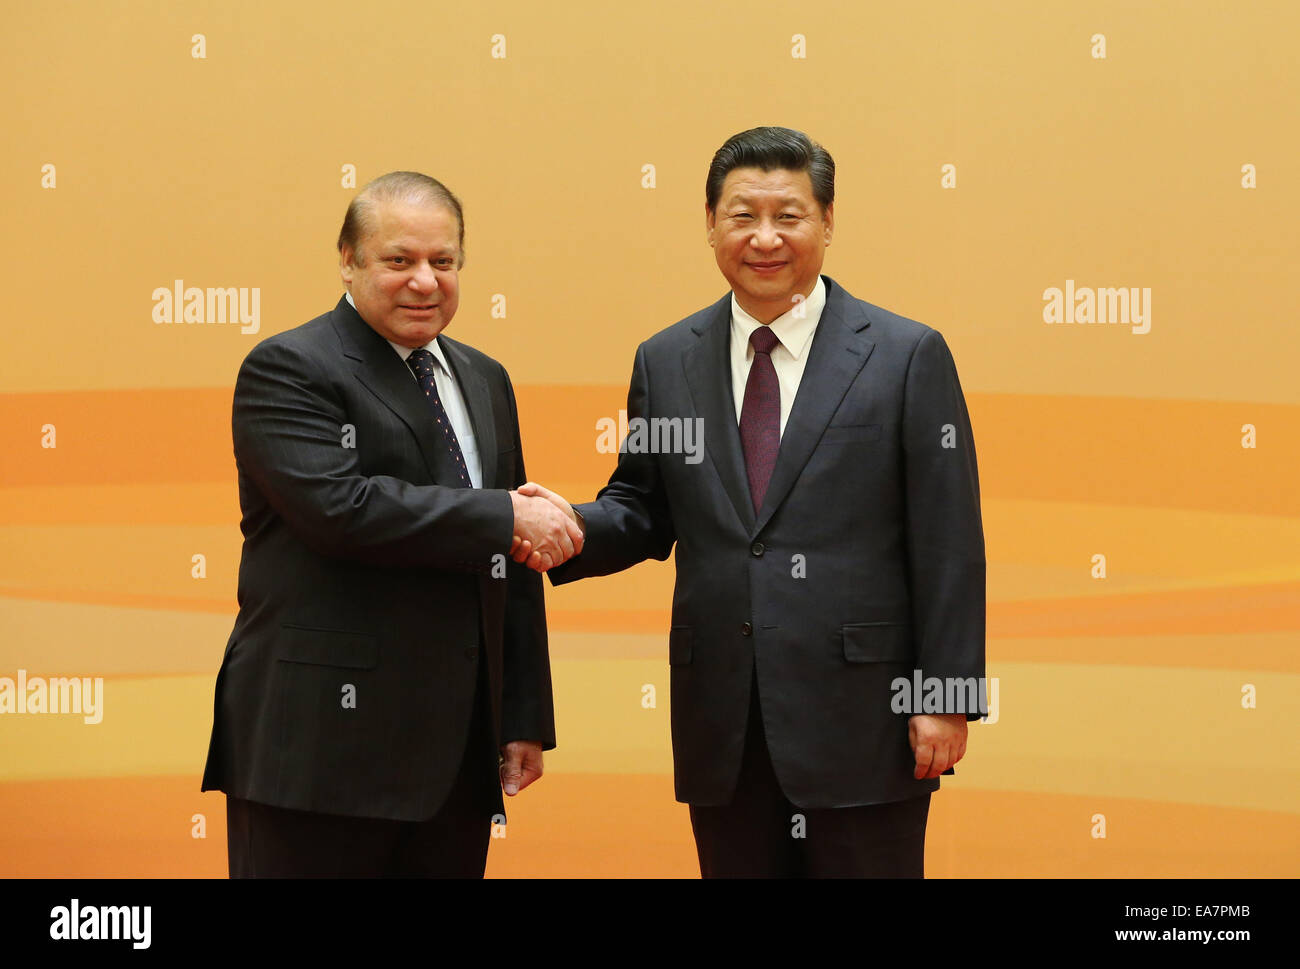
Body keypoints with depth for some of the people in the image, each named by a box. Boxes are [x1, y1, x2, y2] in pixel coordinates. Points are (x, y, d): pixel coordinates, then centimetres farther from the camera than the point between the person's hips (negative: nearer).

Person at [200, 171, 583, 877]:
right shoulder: (286, 370, -5)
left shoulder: (484, 382, 17)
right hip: (321, 747, -6)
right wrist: (505, 517, -16)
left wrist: (525, 719, 13)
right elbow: (340, 506, -21)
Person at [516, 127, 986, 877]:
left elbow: (948, 544, -5)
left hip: (861, 719, -3)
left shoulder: (909, 356, -3)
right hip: (722, 726, 3)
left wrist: (947, 699, -8)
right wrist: (575, 529, -9)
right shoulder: (665, 362, 8)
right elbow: (643, 512, 13)